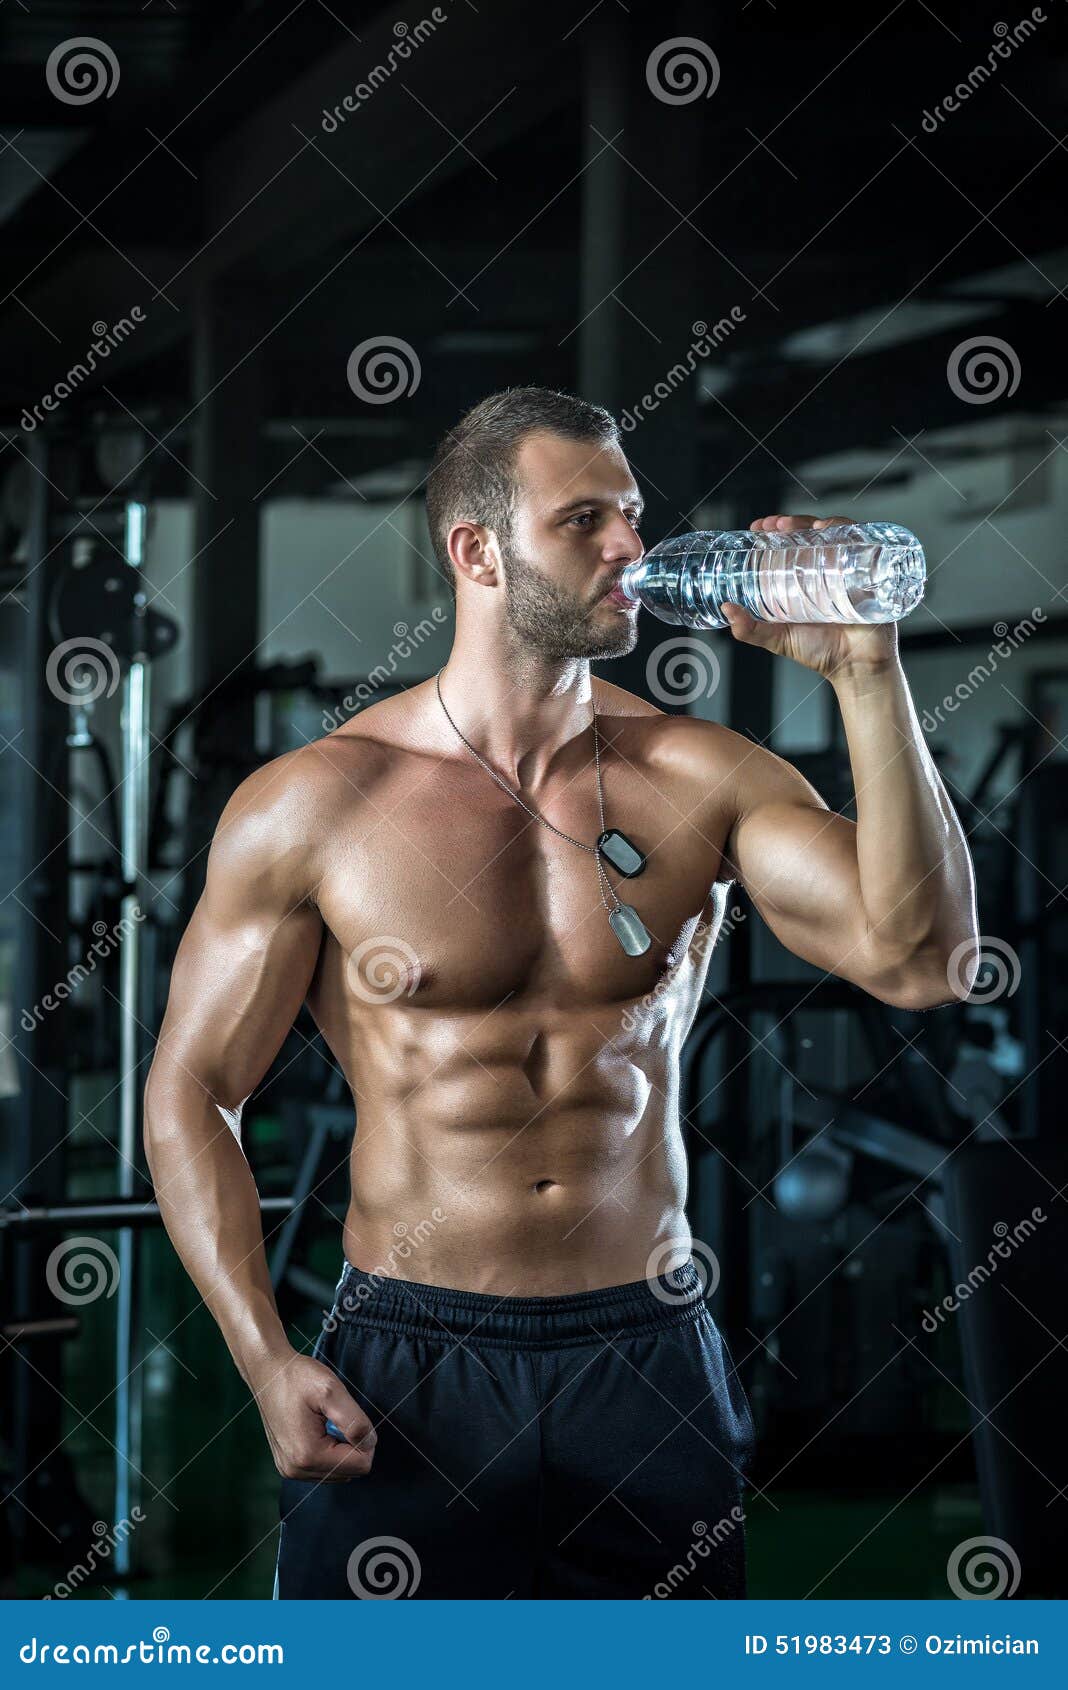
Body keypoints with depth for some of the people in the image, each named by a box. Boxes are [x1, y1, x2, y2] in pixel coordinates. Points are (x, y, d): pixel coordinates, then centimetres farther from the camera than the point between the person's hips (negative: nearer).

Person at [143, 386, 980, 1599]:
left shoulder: (698, 780, 1)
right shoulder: (312, 805, -4)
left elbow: (918, 960, -11)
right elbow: (192, 1094, 0)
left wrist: (864, 673, -15)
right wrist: (266, 1362, -10)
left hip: (648, 1359, 2)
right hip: (409, 1362, -2)